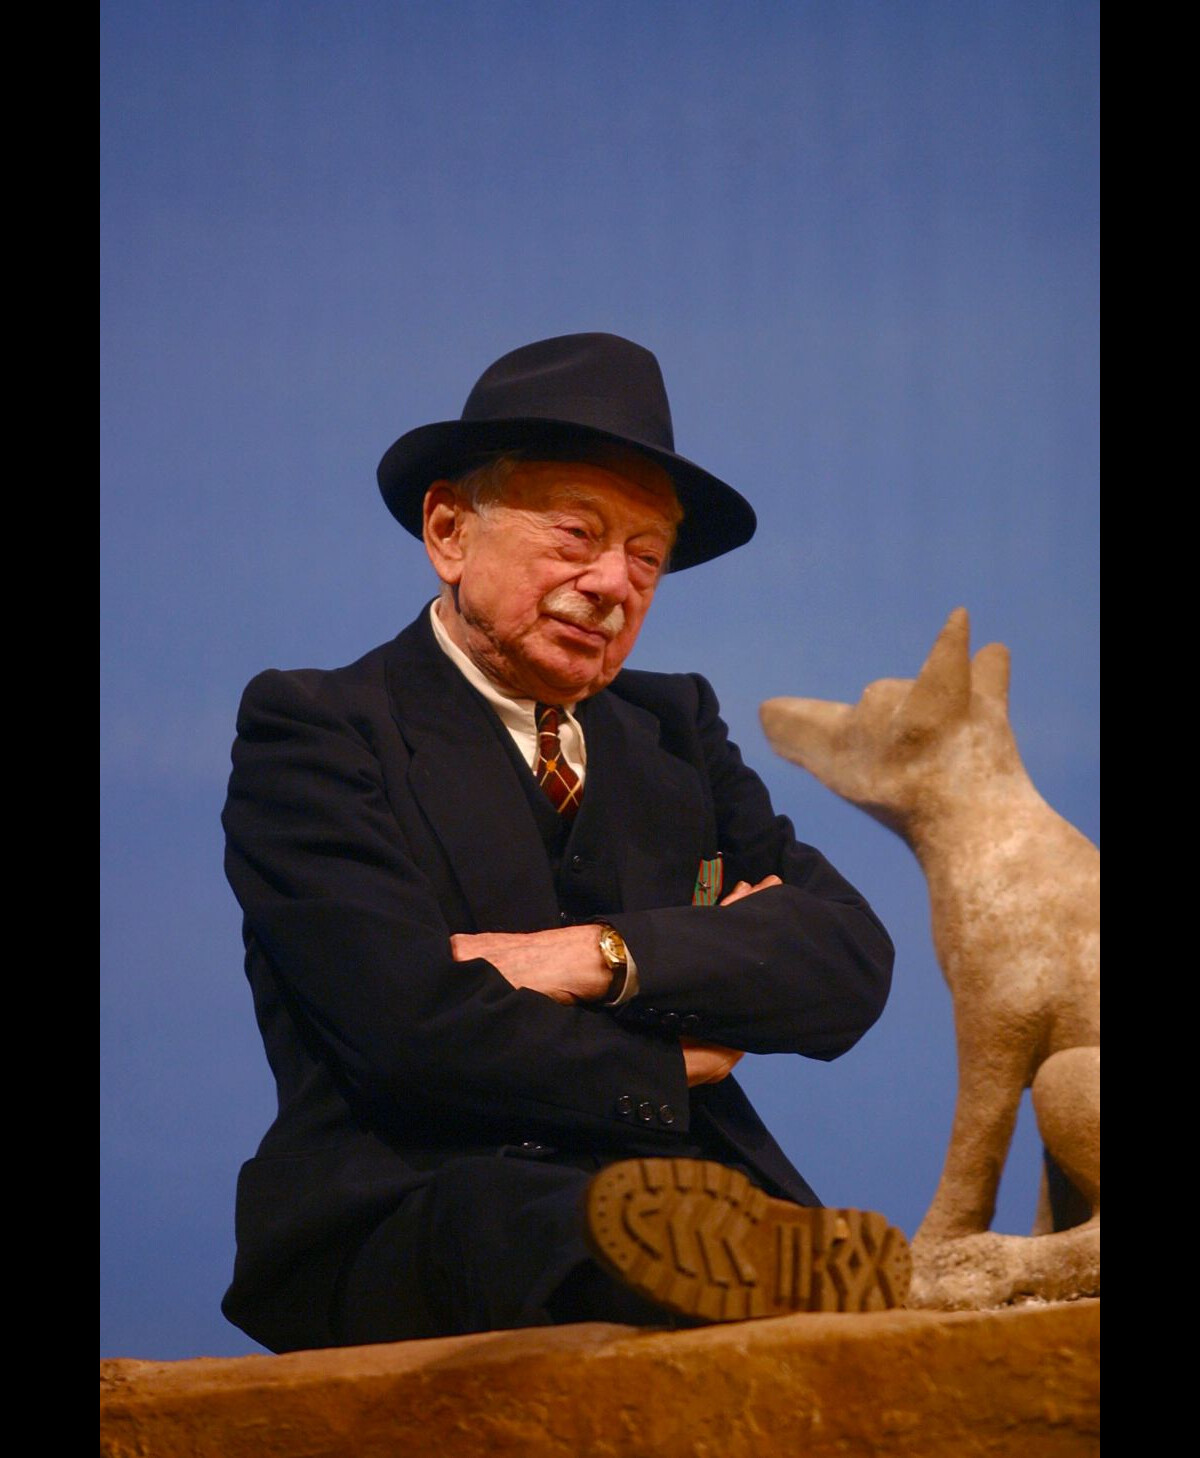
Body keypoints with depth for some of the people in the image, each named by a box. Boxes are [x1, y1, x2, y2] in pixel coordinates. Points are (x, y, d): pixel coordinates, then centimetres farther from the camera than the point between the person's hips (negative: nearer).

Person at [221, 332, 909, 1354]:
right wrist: (684, 1060, 2)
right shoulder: (311, 731, 5)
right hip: (401, 1227, -6)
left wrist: (601, 957, -8)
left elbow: (853, 962, 7)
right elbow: (419, 1029, -10)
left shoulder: (674, 728, 23)